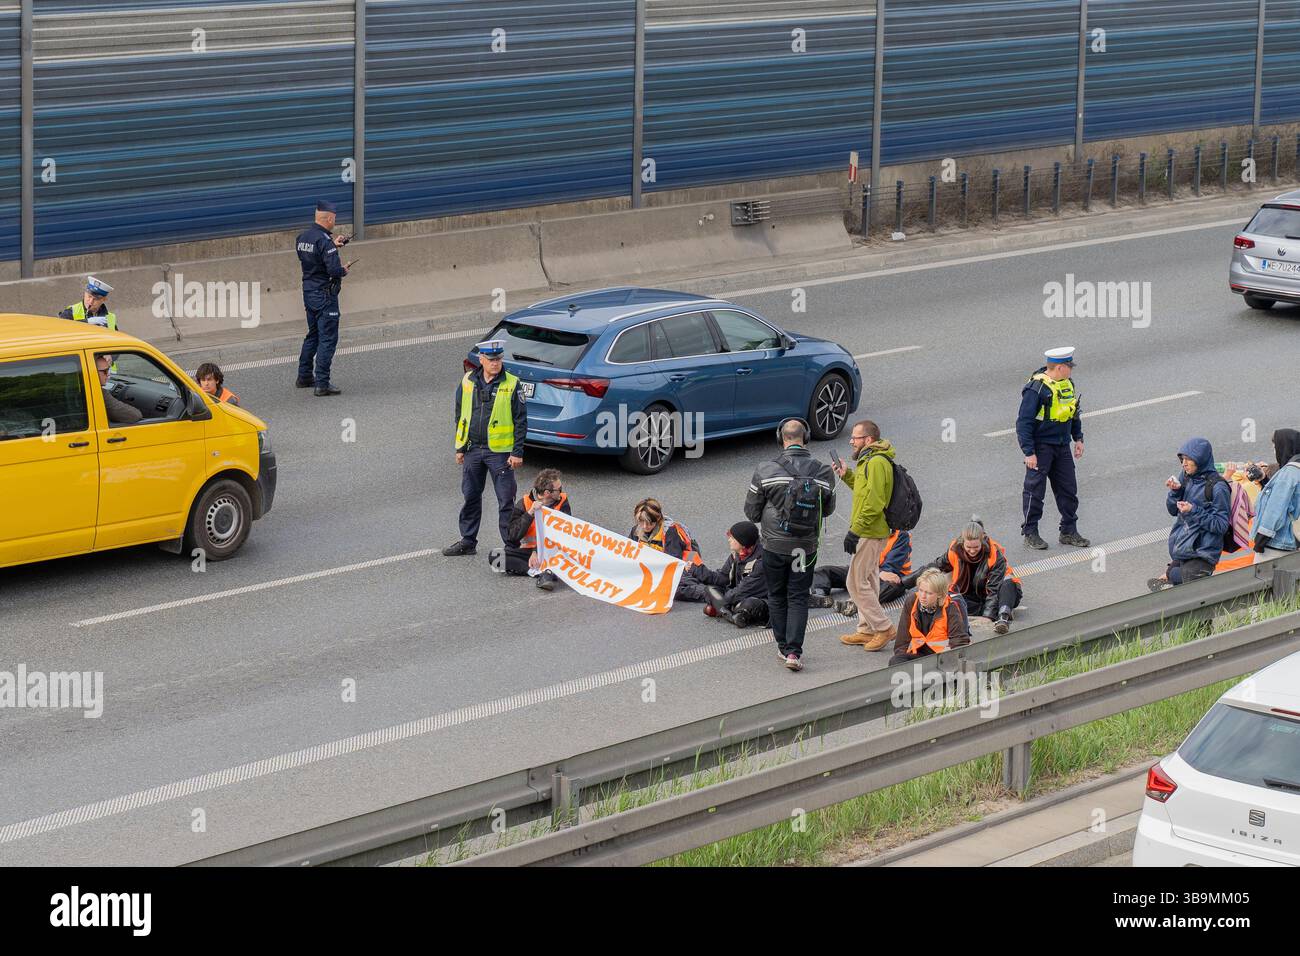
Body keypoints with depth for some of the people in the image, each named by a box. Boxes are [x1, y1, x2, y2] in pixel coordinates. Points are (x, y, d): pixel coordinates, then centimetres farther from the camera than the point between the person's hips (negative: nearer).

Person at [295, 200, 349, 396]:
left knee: (313, 334, 22)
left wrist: (333, 246, 18)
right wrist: (344, 271, -4)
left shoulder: (302, 237, 6)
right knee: (327, 338, -4)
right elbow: (334, 269, -26)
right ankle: (322, 384, -6)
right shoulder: (324, 240, -21)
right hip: (324, 294, -9)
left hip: (308, 291, 9)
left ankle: (304, 376, 30)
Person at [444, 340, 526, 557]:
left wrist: (517, 452, -8)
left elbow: (521, 421, -3)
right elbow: (458, 415, 14)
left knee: (506, 499, -2)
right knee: (470, 496, 12)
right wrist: (460, 448, 11)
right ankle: (468, 541, 23)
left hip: (500, 451, -4)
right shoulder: (467, 382, 6)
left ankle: (511, 544, 3)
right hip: (472, 450, 4)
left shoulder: (511, 385, -4)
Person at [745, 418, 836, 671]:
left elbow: (751, 510, -3)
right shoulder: (823, 473, -8)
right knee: (798, 598, 8)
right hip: (806, 547, 1)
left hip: (774, 545, -1)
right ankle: (794, 651, -3)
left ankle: (784, 647, 22)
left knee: (777, 597, 16)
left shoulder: (765, 471, -13)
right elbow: (828, 509, 6)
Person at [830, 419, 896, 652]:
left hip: (869, 534, -11)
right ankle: (867, 630, 24)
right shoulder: (869, 460, 13)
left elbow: (873, 503, -25)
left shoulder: (876, 463, -21)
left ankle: (883, 628, 0)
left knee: (856, 582, -5)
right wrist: (847, 475, 11)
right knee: (868, 581, 16)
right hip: (873, 532, 11)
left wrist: (855, 531, -22)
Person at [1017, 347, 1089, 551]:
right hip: (1040, 447, -7)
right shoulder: (1036, 388, -19)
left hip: (1062, 447, 7)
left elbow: (1073, 412, 23)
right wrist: (1029, 452, -21)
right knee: (1035, 490, 0)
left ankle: (1069, 532, 19)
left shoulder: (1067, 384, 6)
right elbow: (1024, 422, -19)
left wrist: (1078, 438, 20)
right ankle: (1030, 533, 10)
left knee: (1068, 489, 10)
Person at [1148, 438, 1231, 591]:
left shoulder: (1217, 487, -14)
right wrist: (1175, 491, -4)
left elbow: (1221, 525, -14)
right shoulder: (1186, 478, 7)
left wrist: (1194, 511, -21)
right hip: (1180, 551, 6)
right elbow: (1173, 510, 15)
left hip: (1200, 554, -6)